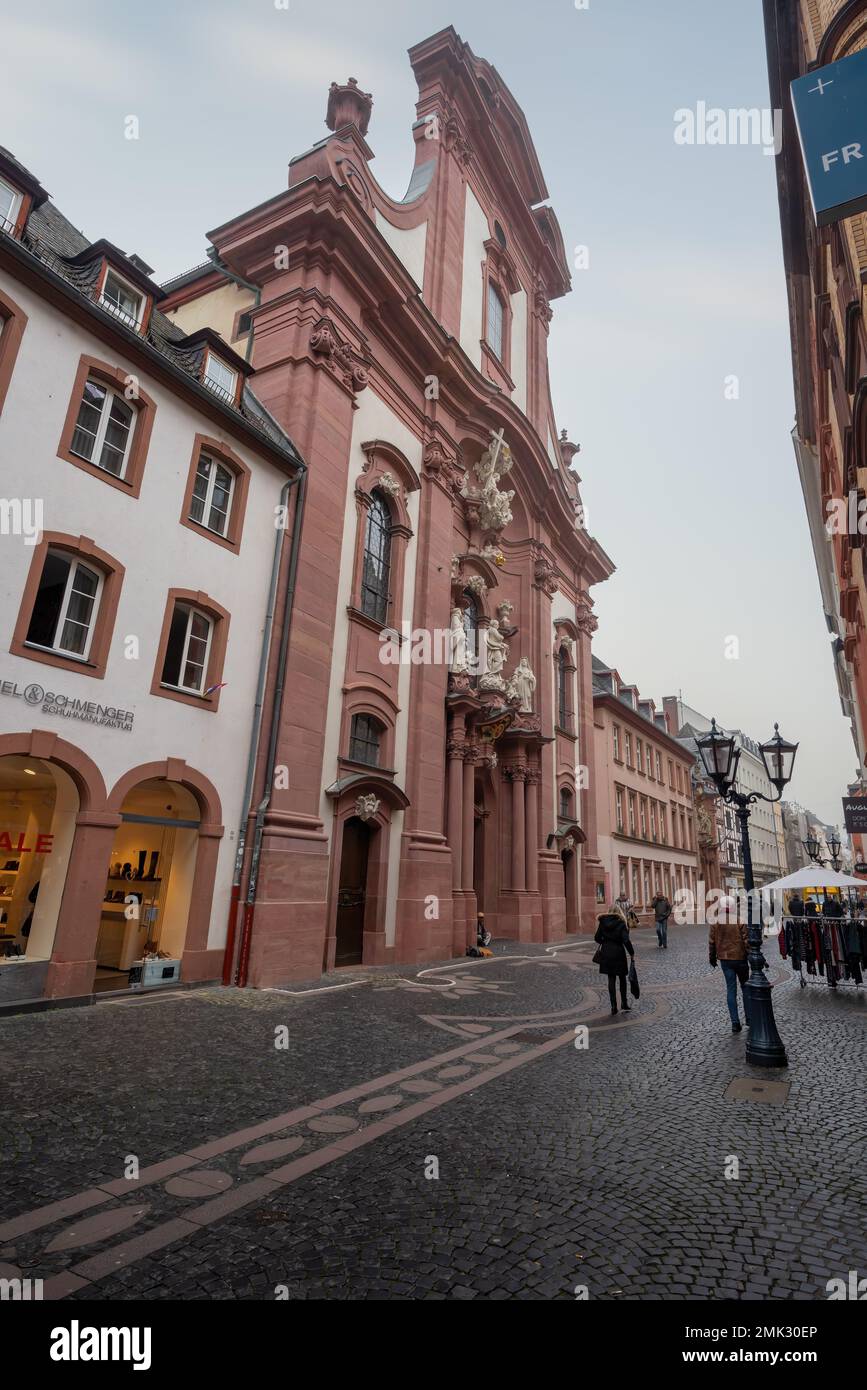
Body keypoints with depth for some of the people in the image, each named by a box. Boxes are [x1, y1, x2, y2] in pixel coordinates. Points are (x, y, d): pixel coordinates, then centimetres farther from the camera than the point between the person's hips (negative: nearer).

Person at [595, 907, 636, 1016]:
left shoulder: (603, 922, -1)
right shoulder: (621, 923, -10)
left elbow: (597, 938, 2)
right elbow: (626, 940, -17)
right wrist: (632, 952, -6)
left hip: (606, 953, 2)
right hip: (618, 953, -2)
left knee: (611, 979, 8)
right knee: (622, 978, 16)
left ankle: (614, 1006, 6)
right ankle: (624, 1003, 21)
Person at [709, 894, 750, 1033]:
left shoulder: (714, 924, -4)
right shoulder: (741, 922, -12)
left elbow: (711, 942, 2)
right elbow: (746, 941, -11)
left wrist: (712, 958, 14)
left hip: (725, 960, 2)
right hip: (740, 958, -2)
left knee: (731, 989, 7)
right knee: (745, 988, 17)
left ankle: (735, 1022, 4)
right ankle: (749, 1018, 23)